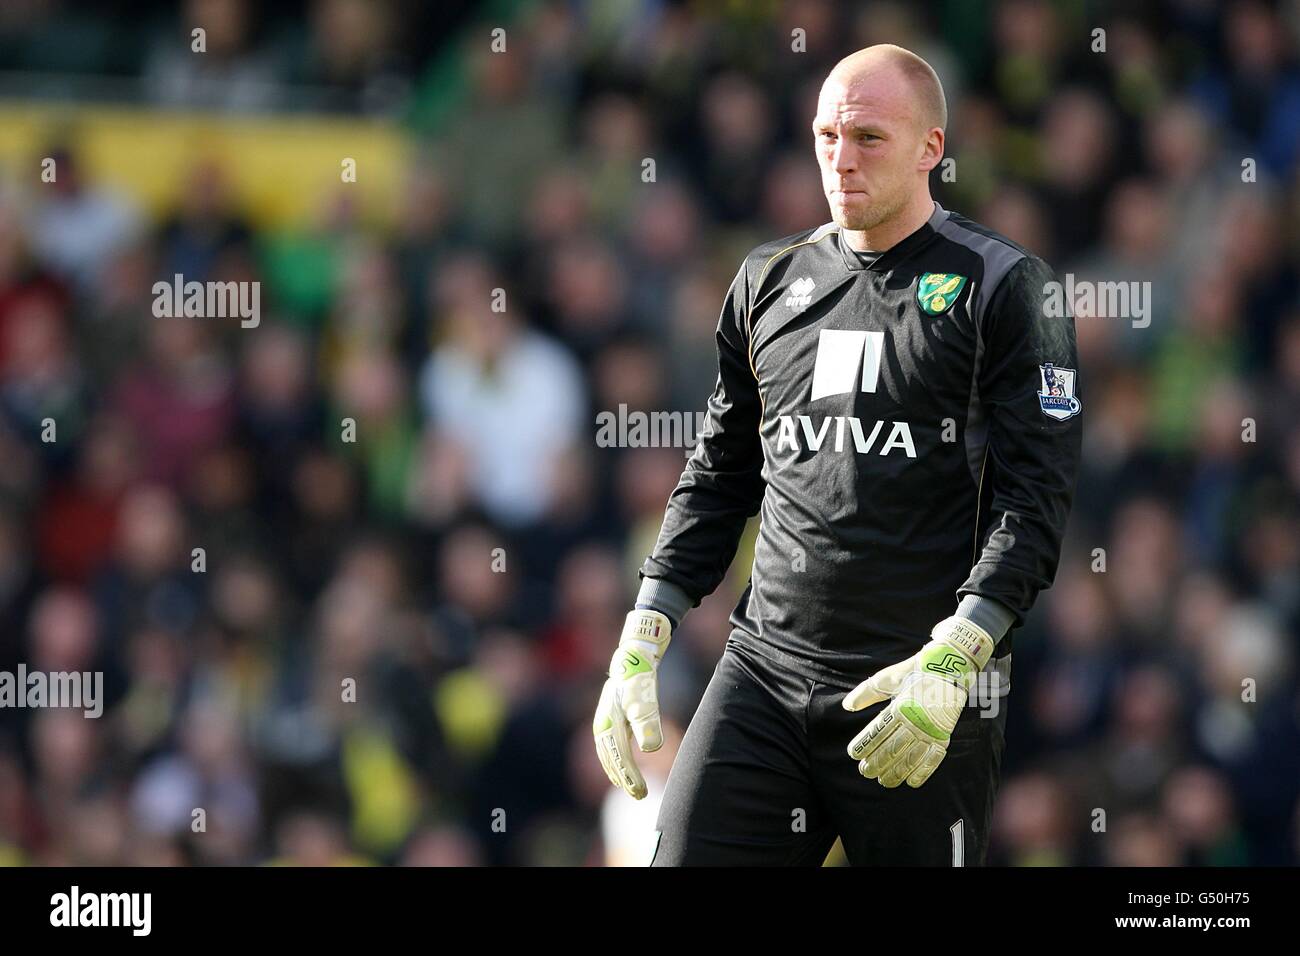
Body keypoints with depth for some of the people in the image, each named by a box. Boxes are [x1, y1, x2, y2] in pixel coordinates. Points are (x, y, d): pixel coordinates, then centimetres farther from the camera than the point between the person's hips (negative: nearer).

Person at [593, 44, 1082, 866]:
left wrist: (952, 658, -20)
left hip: (925, 702, -4)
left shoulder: (1003, 288, 0)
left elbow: (1036, 497, -7)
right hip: (764, 674, 4)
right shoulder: (771, 282, 15)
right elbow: (718, 479, 22)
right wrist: (643, 639, 11)